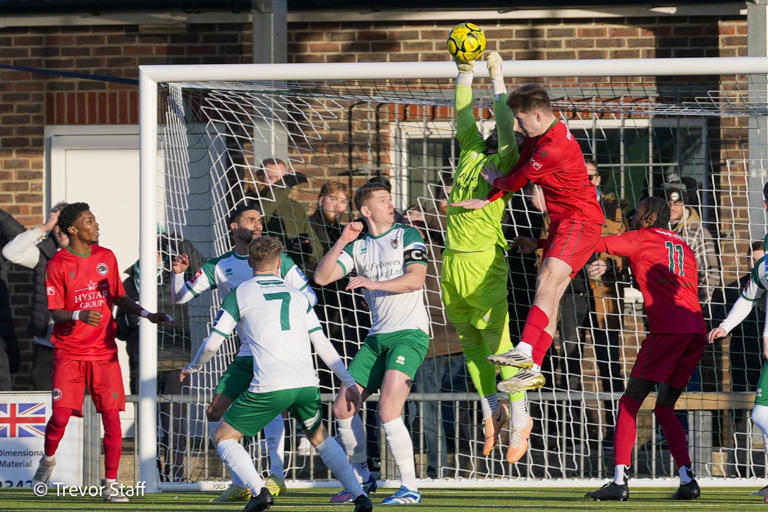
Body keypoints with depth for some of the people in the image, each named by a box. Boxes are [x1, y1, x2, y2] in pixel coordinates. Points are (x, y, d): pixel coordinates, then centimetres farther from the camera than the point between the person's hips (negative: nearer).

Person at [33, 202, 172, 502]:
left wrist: (146, 315, 6)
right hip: (69, 351, -3)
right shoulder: (58, 264, -6)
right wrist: (78, 315, -28)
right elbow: (54, 312, -9)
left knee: (112, 415, -7)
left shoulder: (106, 257, 8)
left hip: (104, 351, 3)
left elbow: (118, 298, 19)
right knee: (61, 415, -11)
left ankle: (111, 485, -2)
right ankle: (48, 460, 21)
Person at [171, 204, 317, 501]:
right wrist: (178, 274, -8)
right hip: (246, 353, 5)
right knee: (215, 412, 0)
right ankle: (241, 482, 7)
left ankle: (277, 475, -22)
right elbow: (181, 296, 12)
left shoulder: (278, 260, 1)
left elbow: (309, 297, 3)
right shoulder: (219, 266, 10)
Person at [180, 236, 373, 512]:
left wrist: (192, 366, 25)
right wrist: (348, 381, 23)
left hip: (269, 386, -4)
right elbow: (322, 344, 17)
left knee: (223, 437, 11)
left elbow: (212, 344, 5)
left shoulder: (239, 294, 7)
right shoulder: (296, 295, 19)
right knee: (320, 438, 29)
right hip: (306, 383, 4)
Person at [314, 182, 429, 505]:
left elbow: (416, 279, -13)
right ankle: (361, 478, 22)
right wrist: (342, 241, -4)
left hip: (409, 334, -6)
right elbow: (321, 277, 4)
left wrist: (373, 283, -17)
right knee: (343, 408, 5)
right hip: (377, 338, 6)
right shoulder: (358, 247, 14)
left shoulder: (407, 236, 1)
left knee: (388, 412, -20)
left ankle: (410, 488, -16)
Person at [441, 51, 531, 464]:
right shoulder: (471, 152, 13)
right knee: (470, 343, 9)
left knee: (497, 340, -5)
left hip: (484, 261, -5)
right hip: (454, 260, 5)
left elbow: (507, 127, -14)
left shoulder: (506, 163, -1)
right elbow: (463, 114, 19)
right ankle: (491, 412, 16)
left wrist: (497, 77, -9)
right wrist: (464, 71, 13)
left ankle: (519, 419, -2)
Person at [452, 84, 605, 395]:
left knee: (548, 281, -27)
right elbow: (517, 174, 21)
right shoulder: (536, 138, 11)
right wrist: (486, 200, 17)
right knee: (549, 296, 5)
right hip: (562, 221, 11)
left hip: (580, 220, -11)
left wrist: (495, 181, 9)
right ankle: (533, 370, 3)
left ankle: (525, 351, -41)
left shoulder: (555, 148, -22)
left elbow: (516, 181, -12)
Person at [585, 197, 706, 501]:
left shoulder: (640, 240, 8)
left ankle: (619, 481, -14)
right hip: (697, 330, 7)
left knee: (630, 403, -3)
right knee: (664, 408, 16)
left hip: (667, 330, -7)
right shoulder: (684, 247, 26)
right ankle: (687, 480, 2)